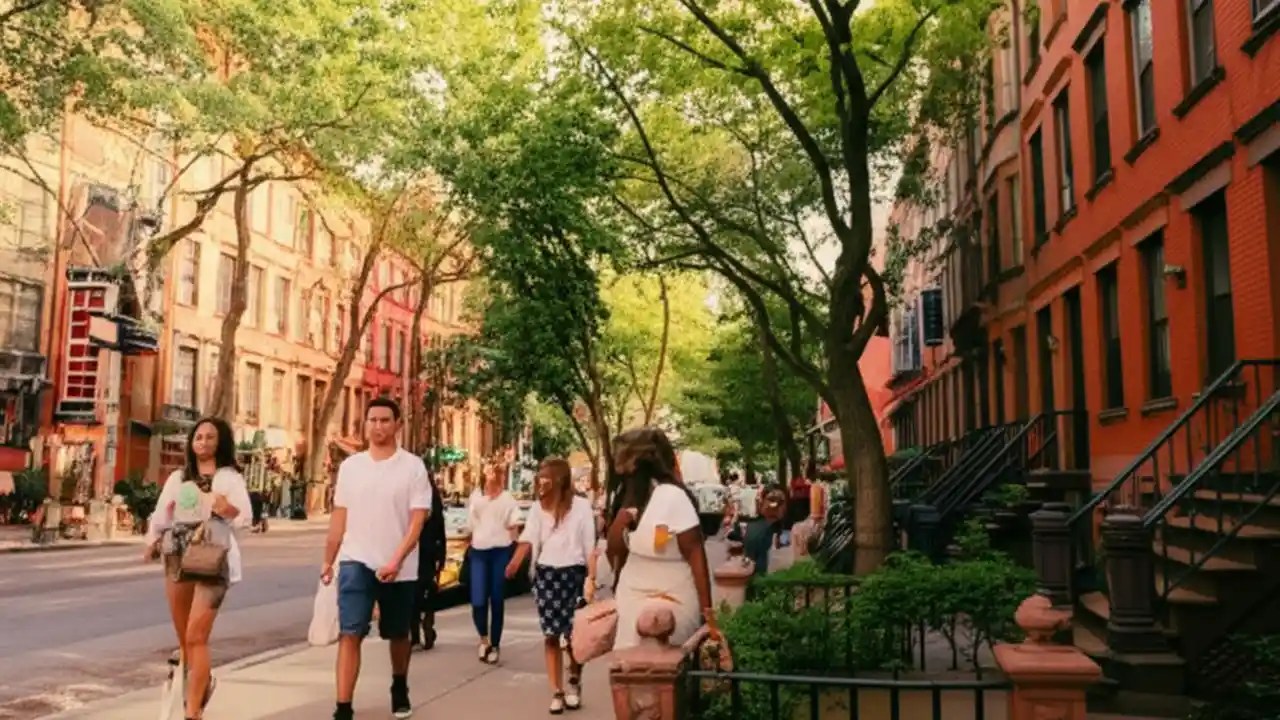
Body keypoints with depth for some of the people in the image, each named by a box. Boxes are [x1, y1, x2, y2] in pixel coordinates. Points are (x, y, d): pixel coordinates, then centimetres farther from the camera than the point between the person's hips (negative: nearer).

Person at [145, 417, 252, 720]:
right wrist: (153, 541, -6)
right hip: (178, 559, 4)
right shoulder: (178, 477, 15)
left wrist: (229, 510, -25)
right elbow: (160, 514, 12)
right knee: (184, 638, 11)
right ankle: (201, 684, 35)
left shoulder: (229, 477, 3)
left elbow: (246, 519, -4)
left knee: (197, 637, -12)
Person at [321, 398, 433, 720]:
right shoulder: (350, 466, 4)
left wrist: (396, 560, -21)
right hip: (355, 561, 1)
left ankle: (399, 689, 40)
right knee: (350, 634, -10)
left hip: (398, 567, -1)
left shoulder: (413, 466, -6)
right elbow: (339, 517, 10)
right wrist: (328, 561, 10)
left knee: (398, 634, 16)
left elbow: (418, 519, -10)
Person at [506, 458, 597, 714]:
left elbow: (590, 546, -2)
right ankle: (557, 692, 13)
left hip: (574, 574, -2)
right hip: (545, 575, 3)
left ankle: (574, 682, 26)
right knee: (550, 635, 3)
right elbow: (528, 539, -8)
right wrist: (513, 563, -26)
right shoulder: (538, 508, 5)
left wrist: (591, 579, -9)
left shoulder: (581, 506, -3)